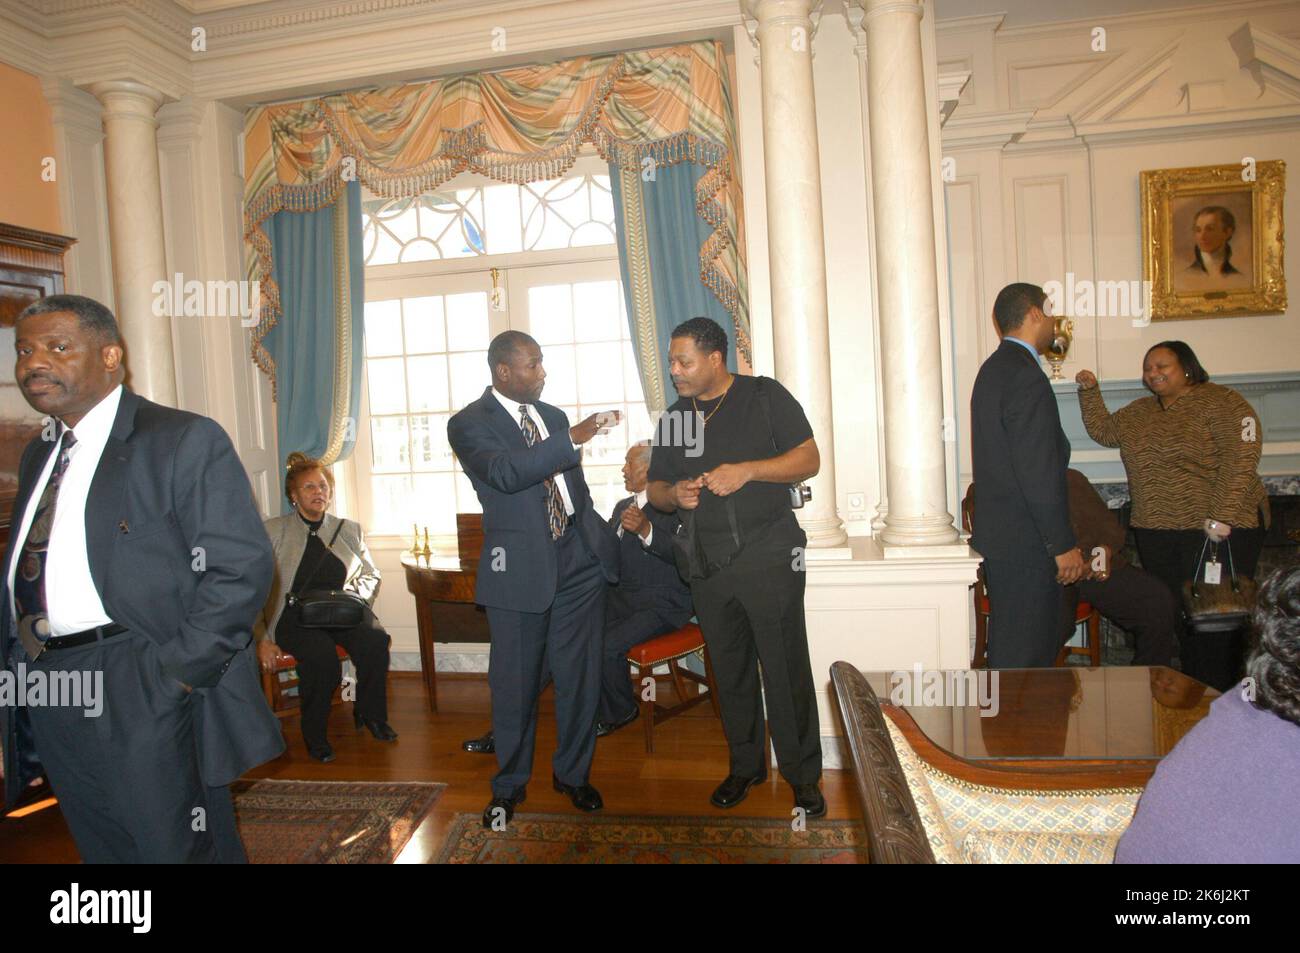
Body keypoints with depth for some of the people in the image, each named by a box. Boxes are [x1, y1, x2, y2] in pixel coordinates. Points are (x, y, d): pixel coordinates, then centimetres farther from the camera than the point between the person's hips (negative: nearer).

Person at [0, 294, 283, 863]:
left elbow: (240, 568, -16)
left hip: (145, 699, -7)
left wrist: (176, 673, -18)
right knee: (102, 853, 18)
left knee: (180, 850, 5)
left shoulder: (184, 441, -9)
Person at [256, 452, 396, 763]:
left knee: (376, 639, -29)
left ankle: (370, 714, -4)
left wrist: (348, 596, -3)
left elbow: (371, 577, 20)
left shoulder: (348, 530, 18)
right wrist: (262, 638, -8)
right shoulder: (273, 531, 8)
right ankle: (314, 734, -9)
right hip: (293, 615, -2)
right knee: (322, 655, -34)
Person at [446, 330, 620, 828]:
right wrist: (574, 437, -28)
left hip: (578, 561, 5)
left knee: (580, 676, 11)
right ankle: (509, 784, 30)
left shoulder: (554, 416, 13)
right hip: (519, 567, -4)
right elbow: (505, 472, -25)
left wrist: (601, 539, 13)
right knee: (515, 681, 8)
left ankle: (573, 773, 32)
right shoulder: (468, 424, -5)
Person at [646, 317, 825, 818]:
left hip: (768, 556, -4)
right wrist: (674, 494, -7)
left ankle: (803, 776, 14)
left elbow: (808, 459, -6)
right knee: (729, 670, 13)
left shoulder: (765, 396, -1)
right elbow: (654, 487, 17)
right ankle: (746, 765, 29)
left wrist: (747, 470, -19)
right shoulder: (674, 416, 13)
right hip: (707, 564, 5)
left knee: (785, 669, -2)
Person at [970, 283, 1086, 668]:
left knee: (1008, 650, 17)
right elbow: (1039, 472, -21)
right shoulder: (1026, 377, -17)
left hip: (997, 532, 10)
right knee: (1025, 656, -2)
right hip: (1025, 540, -10)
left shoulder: (994, 369, 14)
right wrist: (1063, 545, -16)